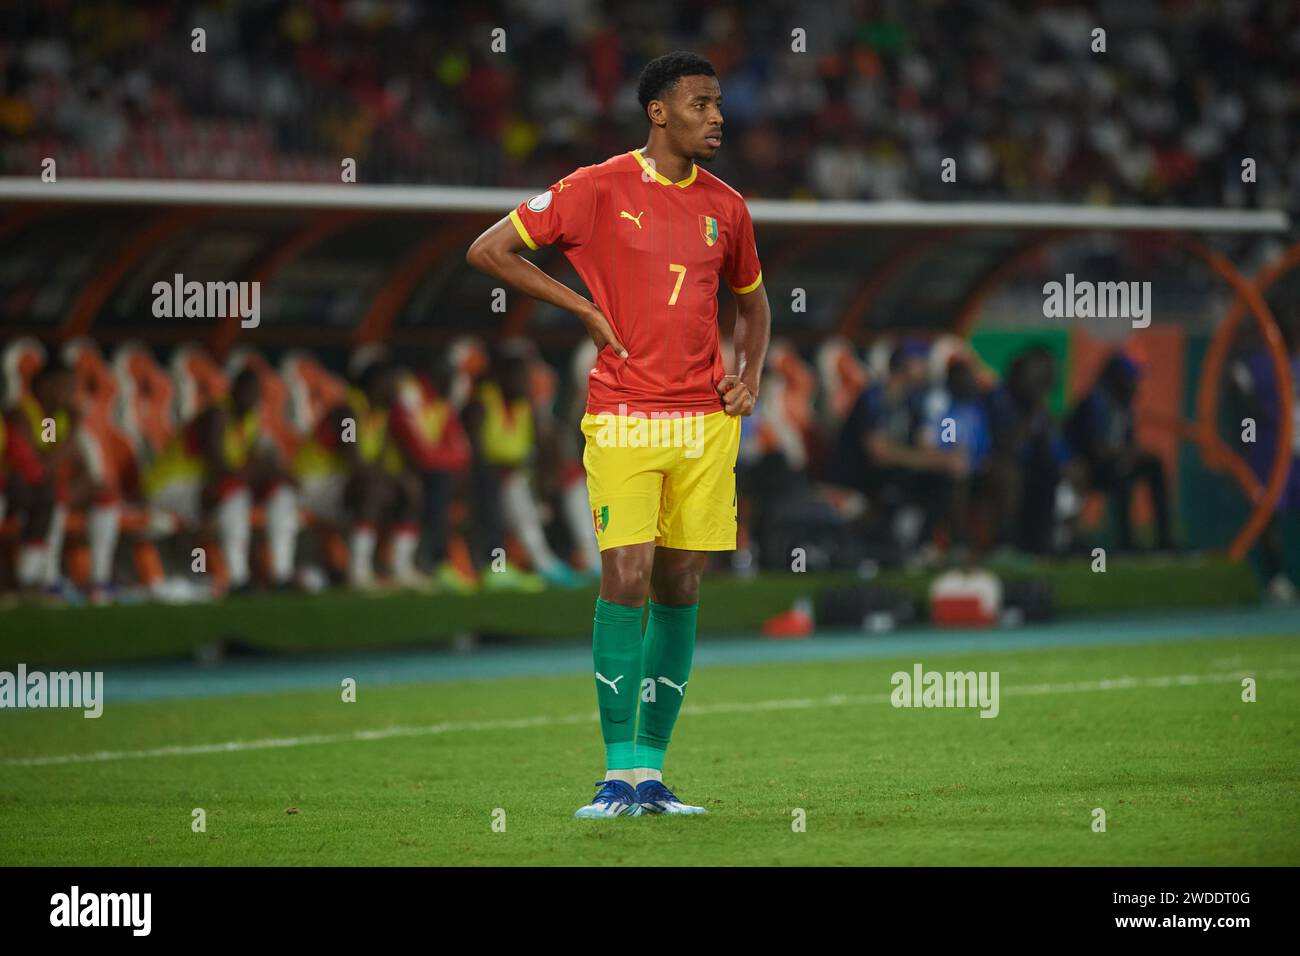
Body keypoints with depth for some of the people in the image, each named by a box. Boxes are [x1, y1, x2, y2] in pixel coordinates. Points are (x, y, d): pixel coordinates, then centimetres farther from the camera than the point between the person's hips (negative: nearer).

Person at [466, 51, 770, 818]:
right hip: (623, 417, -5)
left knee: (680, 590, 4)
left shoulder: (725, 207, 12)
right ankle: (622, 775, -7)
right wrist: (586, 308, -3)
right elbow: (487, 250, 1)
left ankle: (651, 772, 10)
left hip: (707, 422, 5)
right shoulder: (600, 190, -3)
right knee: (625, 580, -12)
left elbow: (752, 300, 29)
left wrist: (750, 379, 10)